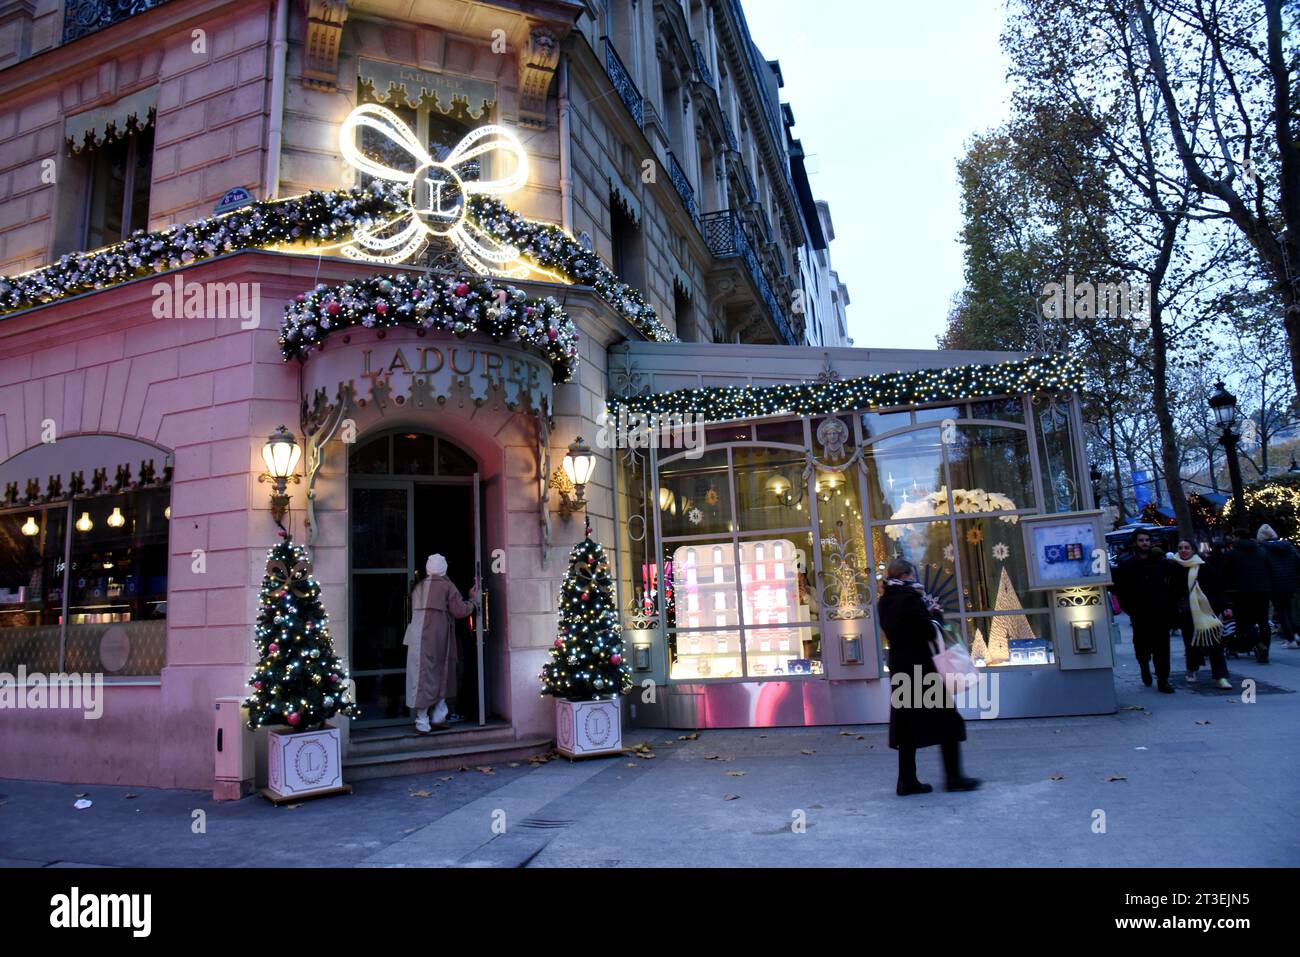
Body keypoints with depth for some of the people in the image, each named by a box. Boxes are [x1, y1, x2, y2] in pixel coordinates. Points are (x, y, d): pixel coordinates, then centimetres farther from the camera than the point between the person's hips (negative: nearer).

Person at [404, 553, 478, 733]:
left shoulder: (419, 587, 13)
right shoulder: (447, 586, -1)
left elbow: (414, 611, 12)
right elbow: (460, 611, -5)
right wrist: (473, 599, 10)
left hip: (419, 636, 3)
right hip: (438, 637, -3)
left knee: (423, 674, 4)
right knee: (440, 673, 11)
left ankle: (422, 718, 2)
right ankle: (438, 713, 16)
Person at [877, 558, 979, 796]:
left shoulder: (884, 603, 8)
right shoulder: (911, 598, -16)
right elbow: (929, 632, -16)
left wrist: (927, 611, 10)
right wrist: (936, 613, 2)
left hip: (899, 667, 7)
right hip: (922, 667, -7)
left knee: (907, 724, 10)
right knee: (946, 721, 6)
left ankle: (907, 780, 11)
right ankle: (954, 777, 10)